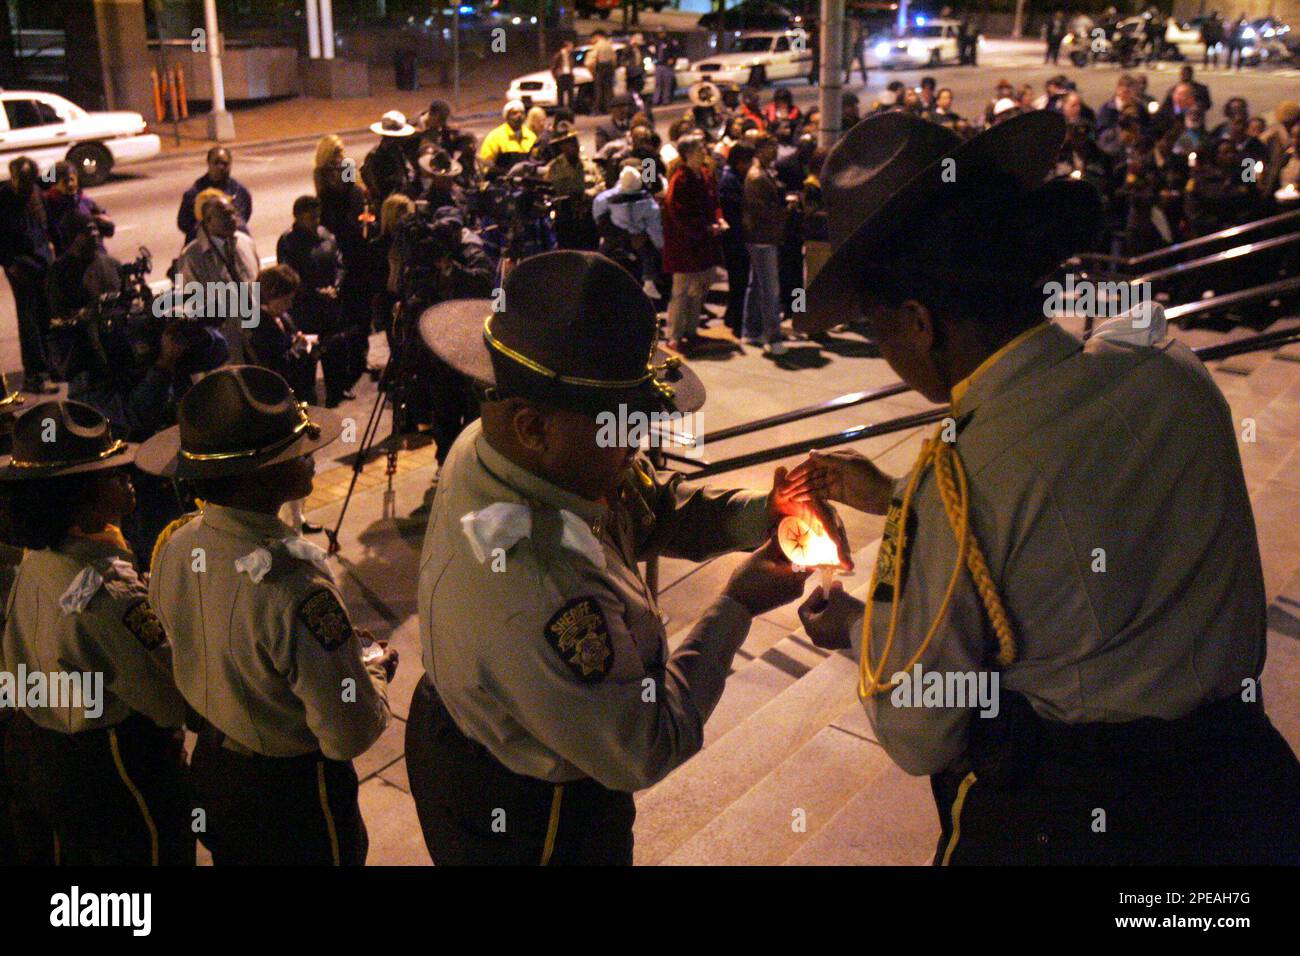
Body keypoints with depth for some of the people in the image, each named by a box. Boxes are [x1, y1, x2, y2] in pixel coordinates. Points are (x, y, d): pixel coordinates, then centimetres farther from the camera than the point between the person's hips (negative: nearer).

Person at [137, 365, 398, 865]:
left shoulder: (174, 545, -13)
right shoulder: (294, 591, -36)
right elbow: (351, 736, -28)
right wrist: (375, 669, -8)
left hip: (210, 764, 6)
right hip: (293, 786, -6)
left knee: (232, 856, 30)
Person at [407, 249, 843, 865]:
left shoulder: (491, 446, -15)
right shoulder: (538, 588, -42)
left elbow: (648, 506, -1)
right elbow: (642, 753, -29)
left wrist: (762, 513, -17)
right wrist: (737, 608, -23)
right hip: (529, 823, -8)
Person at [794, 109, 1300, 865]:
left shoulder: (958, 477, -25)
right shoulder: (1175, 375, -8)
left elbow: (919, 738, -13)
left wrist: (859, 629, 5)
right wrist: (893, 498, 16)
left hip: (1063, 825, -5)